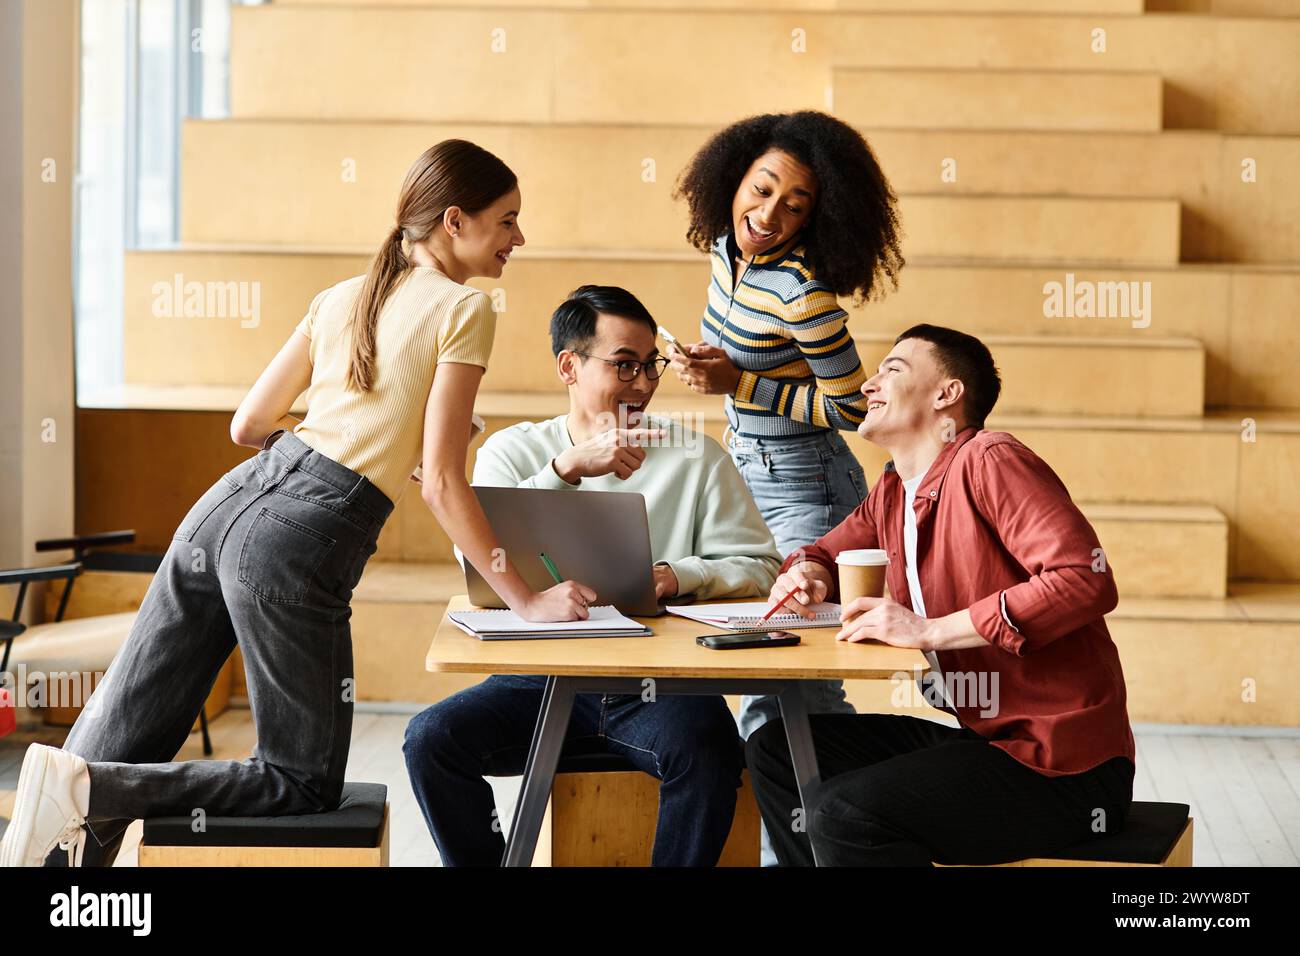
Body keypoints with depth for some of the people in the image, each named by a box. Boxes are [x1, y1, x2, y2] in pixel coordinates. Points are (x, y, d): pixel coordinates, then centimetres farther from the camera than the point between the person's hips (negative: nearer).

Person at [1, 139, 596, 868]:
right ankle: (83, 789, -10)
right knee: (307, 787, 4)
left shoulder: (342, 297, 20)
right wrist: (527, 602, -3)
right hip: (298, 543, -7)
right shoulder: (464, 309, -2)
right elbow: (444, 484, -7)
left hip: (226, 505, 7)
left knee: (117, 744, 11)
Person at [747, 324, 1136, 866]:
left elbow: (1087, 581, -26)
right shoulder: (892, 494, 11)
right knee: (776, 751, 7)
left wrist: (930, 630, -26)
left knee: (842, 815, -25)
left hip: (1063, 765, -9)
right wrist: (807, 575, 3)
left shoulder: (988, 460, -15)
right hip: (985, 739, 9)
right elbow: (825, 551, 29)